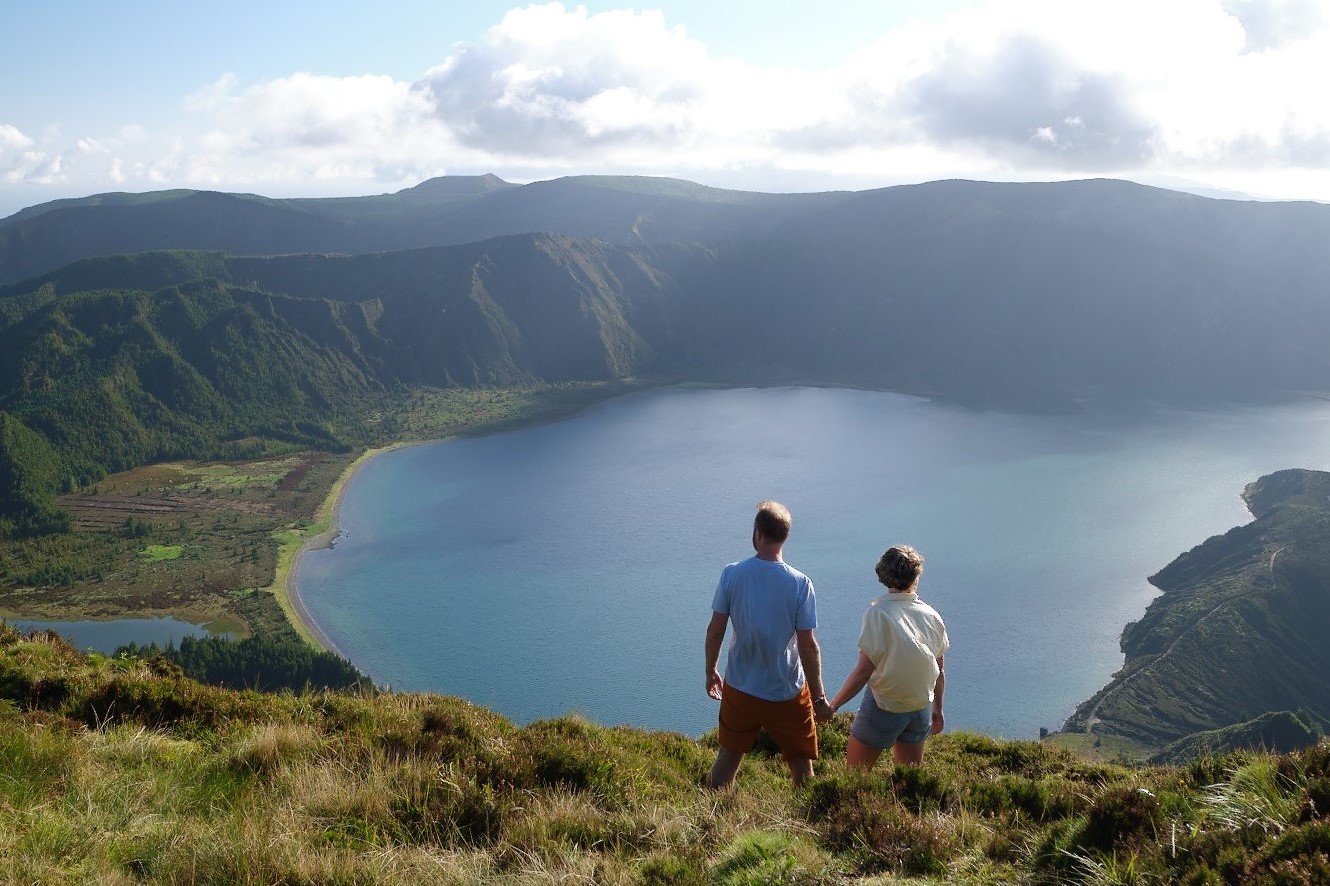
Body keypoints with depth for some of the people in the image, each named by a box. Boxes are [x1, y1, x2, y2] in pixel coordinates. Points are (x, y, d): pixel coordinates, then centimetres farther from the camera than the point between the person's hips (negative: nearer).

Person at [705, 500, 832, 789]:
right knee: (801, 764, 16)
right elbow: (808, 647, -15)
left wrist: (710, 672, 10)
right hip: (787, 692, -2)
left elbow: (715, 631, -6)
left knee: (729, 755, 21)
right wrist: (819, 697, -4)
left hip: (740, 688, 2)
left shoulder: (732, 574, -12)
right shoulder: (800, 583, -17)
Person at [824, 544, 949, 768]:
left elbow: (864, 671, -20)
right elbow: (939, 672, 7)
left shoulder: (878, 613, -17)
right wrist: (937, 708, 22)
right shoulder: (932, 616, -1)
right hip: (920, 708, 5)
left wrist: (833, 705, -12)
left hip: (883, 706, -5)